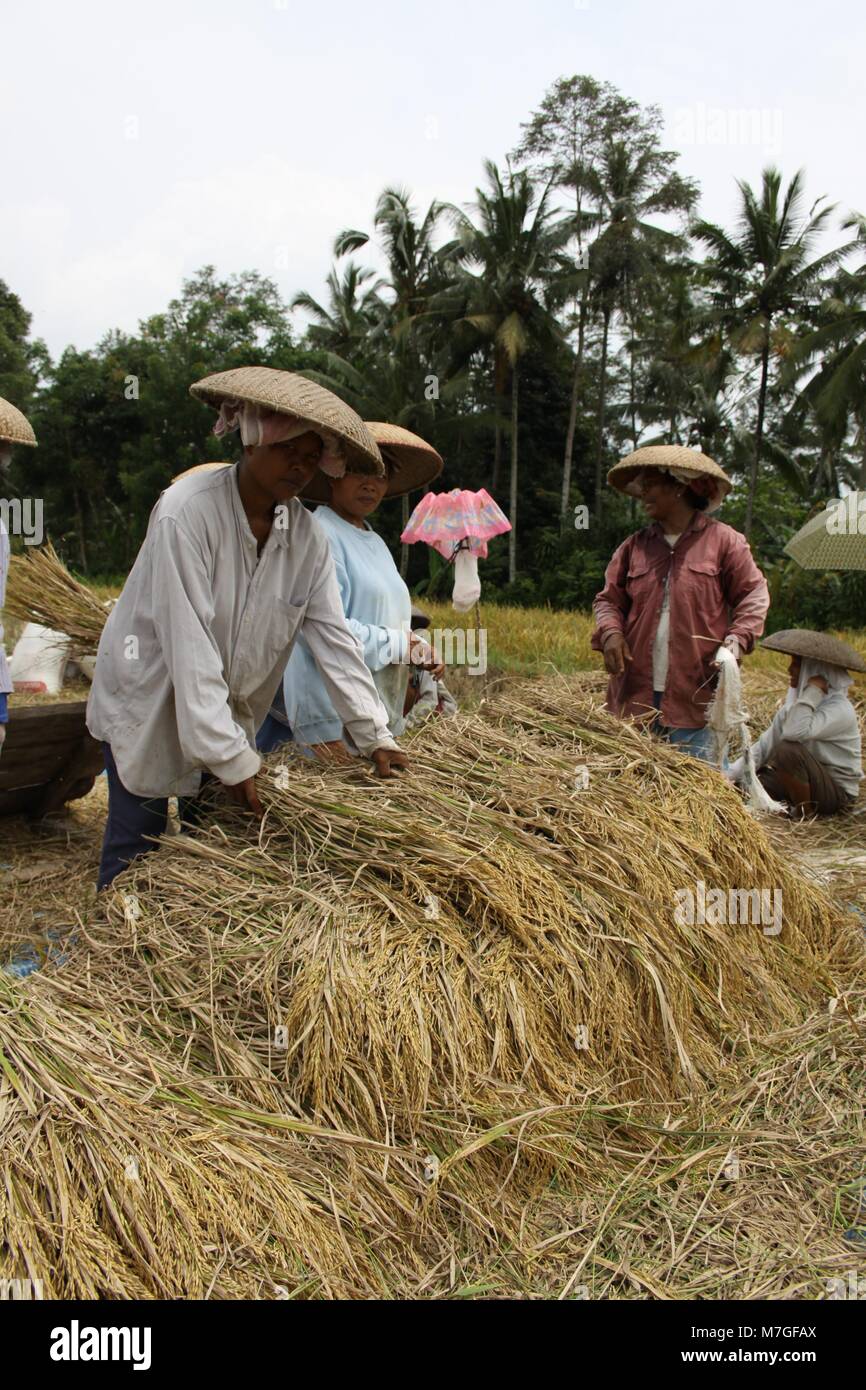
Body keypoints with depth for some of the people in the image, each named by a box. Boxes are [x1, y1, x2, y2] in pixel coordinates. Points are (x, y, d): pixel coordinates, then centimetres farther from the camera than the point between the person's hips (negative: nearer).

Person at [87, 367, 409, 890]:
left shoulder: (307, 535, -7)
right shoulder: (187, 511, -25)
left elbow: (333, 637, -8)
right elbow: (189, 645, -28)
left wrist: (374, 736, -13)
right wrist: (230, 758, -28)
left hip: (232, 711, 5)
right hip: (148, 704, -5)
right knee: (137, 847, 1)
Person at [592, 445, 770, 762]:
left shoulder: (723, 540, 1)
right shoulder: (634, 546, 11)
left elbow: (754, 594, 5)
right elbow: (608, 598, 15)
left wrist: (737, 640, -10)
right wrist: (610, 632, -6)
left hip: (695, 693, -3)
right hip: (635, 691, 4)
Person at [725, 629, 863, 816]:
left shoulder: (840, 709, -21)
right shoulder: (796, 700, 3)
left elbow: (794, 732, -40)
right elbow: (766, 744, 2)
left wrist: (813, 689, -30)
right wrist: (731, 774, -7)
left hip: (836, 792, -7)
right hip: (808, 779, 7)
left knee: (788, 750, -33)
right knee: (739, 785, -2)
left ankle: (804, 814, -13)